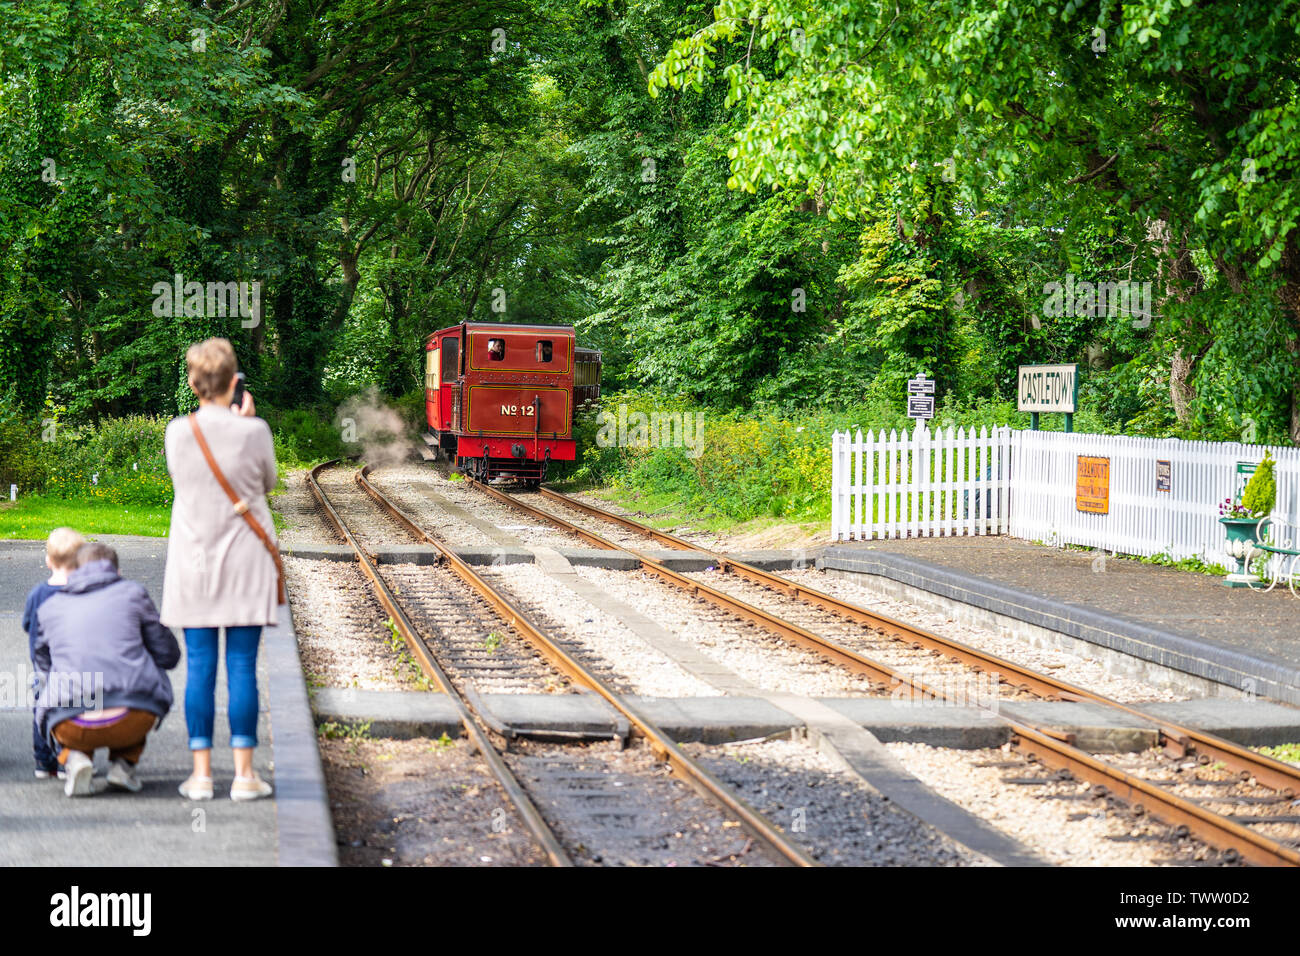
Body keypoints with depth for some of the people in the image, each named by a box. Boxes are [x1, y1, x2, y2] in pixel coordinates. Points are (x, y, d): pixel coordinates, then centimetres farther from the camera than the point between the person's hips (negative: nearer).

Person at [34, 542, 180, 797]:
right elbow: (168, 655, 16)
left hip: (74, 728, 1)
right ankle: (123, 761, 16)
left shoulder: (50, 607, 20)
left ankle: (75, 758, 6)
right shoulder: (133, 593, 15)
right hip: (132, 720, -1)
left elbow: (44, 669, 29)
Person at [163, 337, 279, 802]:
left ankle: (201, 773, 5)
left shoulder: (178, 432, -4)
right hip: (245, 558, -1)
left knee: (199, 667, 4)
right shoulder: (253, 431, -9)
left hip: (193, 560, 2)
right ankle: (244, 773, 2)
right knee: (242, 666, 1)